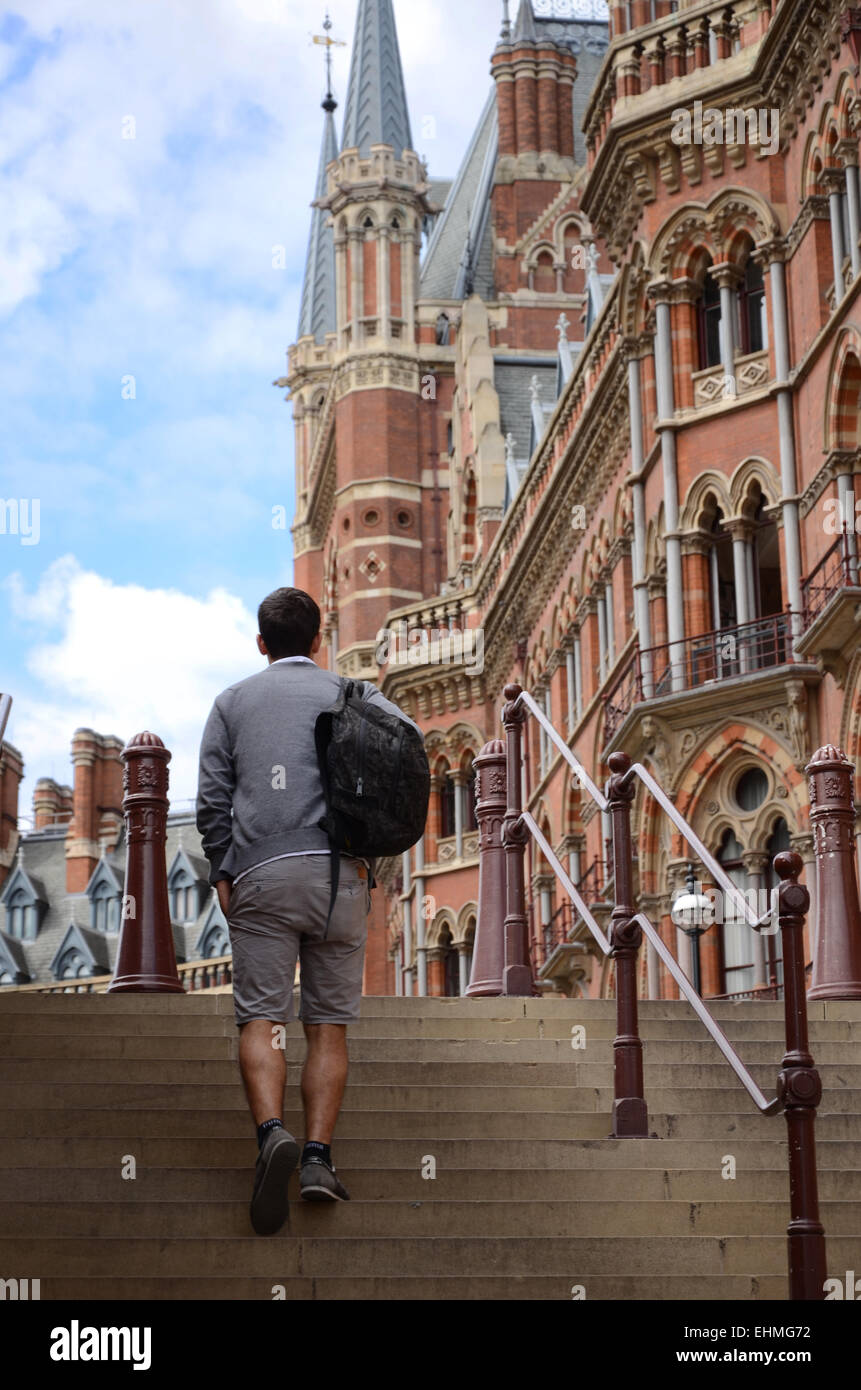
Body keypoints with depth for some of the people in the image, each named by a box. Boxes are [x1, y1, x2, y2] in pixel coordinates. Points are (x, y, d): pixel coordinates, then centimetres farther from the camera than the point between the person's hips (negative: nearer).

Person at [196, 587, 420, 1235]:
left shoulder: (233, 702, 16)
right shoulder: (349, 692, 14)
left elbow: (212, 797, 7)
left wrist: (222, 872, 9)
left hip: (259, 872, 0)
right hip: (338, 870, 0)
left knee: (261, 1017, -4)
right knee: (329, 1023, 4)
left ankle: (273, 1132, -27)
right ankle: (318, 1157, -7)